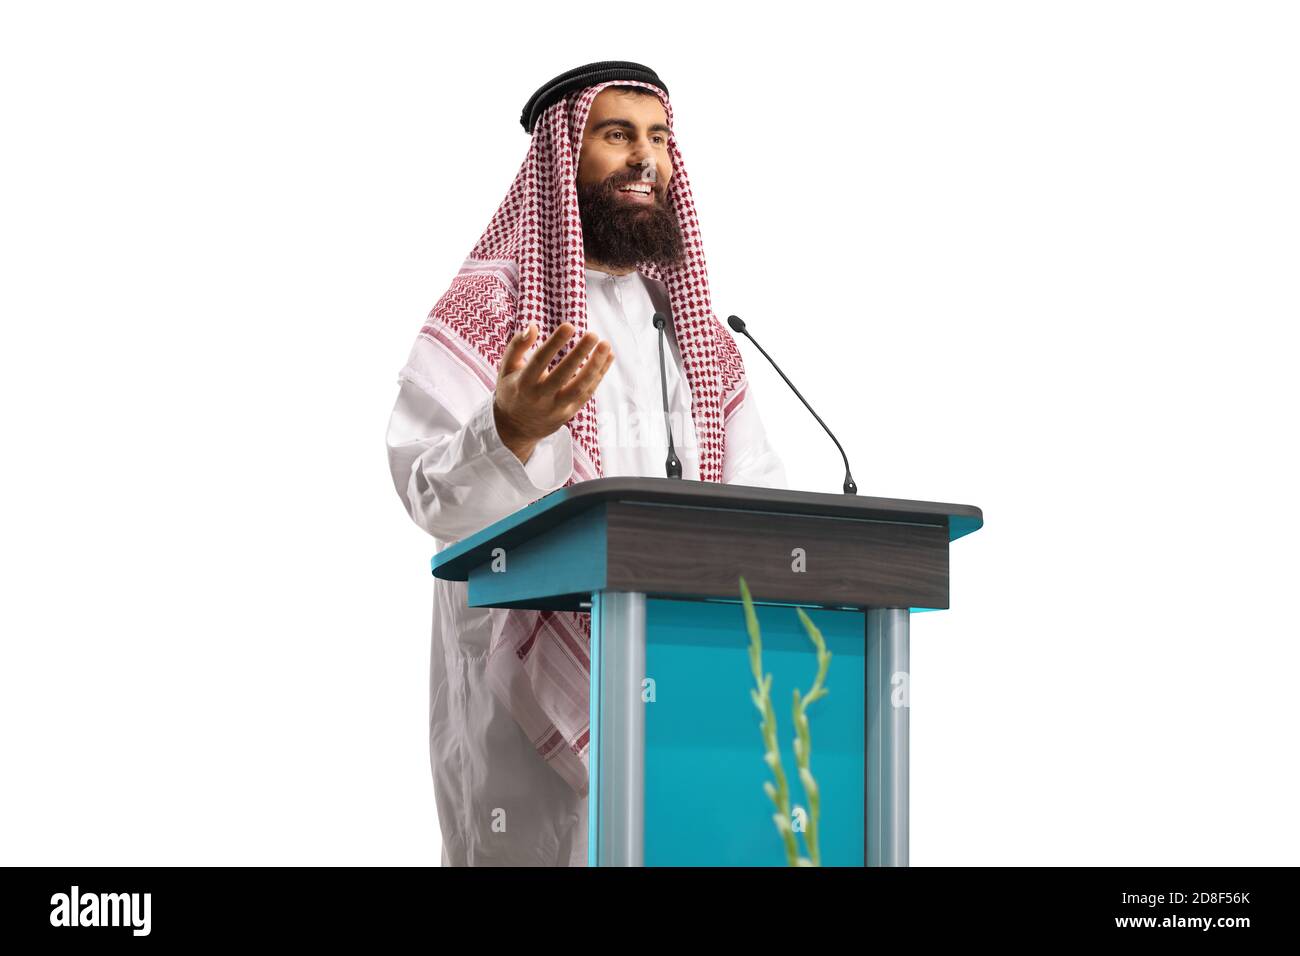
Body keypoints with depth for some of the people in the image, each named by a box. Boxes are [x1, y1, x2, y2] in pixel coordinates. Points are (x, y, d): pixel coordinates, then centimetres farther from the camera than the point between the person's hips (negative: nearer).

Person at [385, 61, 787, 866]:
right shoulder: (488, 308, -1)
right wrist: (513, 428, -31)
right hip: (537, 683, -5)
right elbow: (434, 497, -12)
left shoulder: (697, 330, 17)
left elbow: (756, 495, 14)